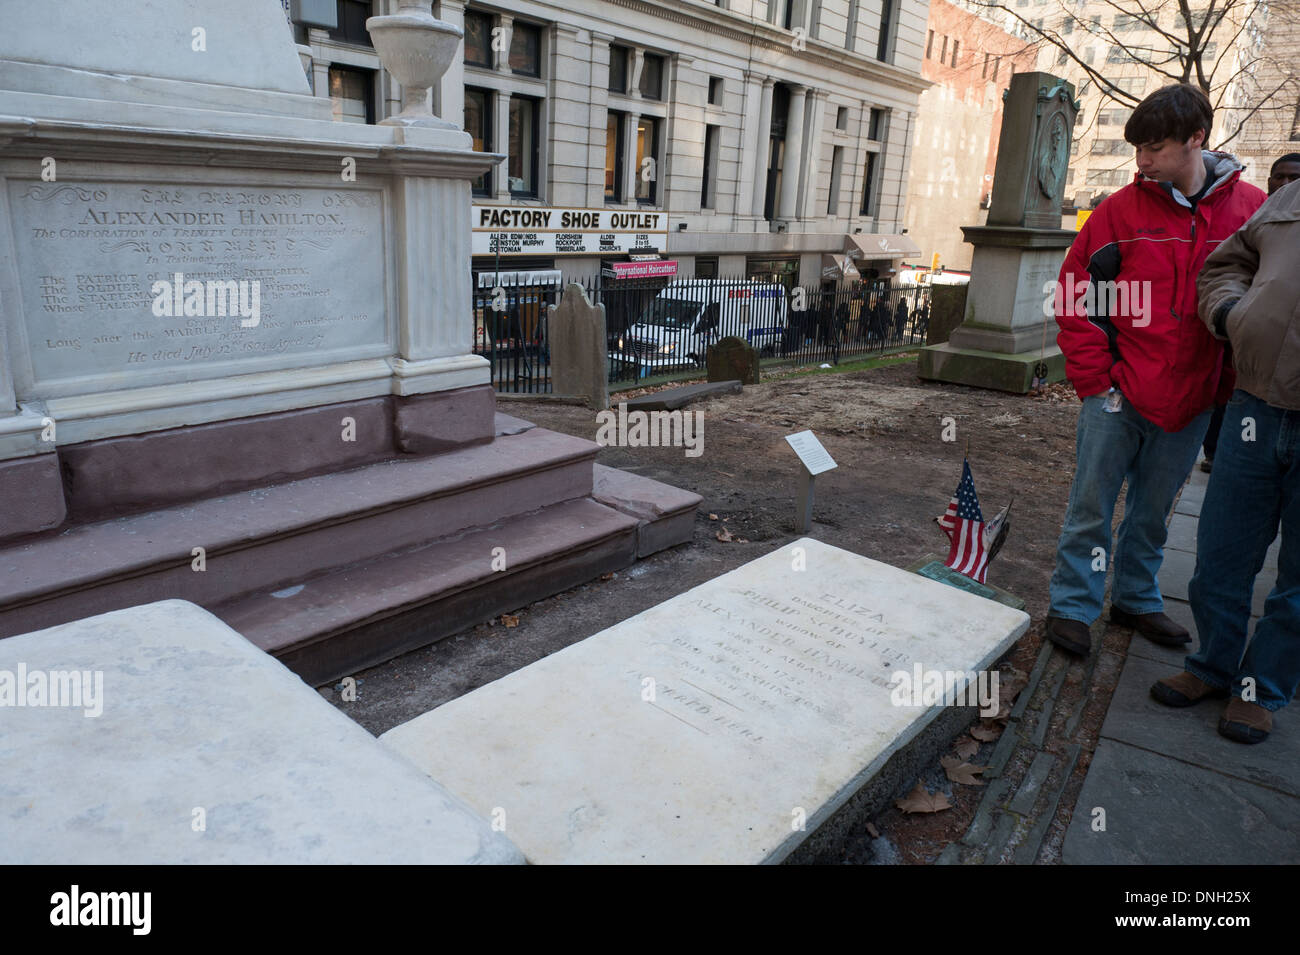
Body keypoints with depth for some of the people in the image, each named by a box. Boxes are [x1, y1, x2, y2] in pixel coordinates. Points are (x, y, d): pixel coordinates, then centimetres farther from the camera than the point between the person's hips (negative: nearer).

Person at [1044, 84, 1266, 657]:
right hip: (1118, 394, -2)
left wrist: (1230, 386, -1)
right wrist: (1094, 378, -8)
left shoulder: (1252, 210, 1)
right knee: (1092, 504, 3)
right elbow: (1075, 295, -2)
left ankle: (1136, 599, 33)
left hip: (1191, 400, 2)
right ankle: (1072, 606, 16)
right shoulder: (1122, 210, -3)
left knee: (1153, 509, 16)